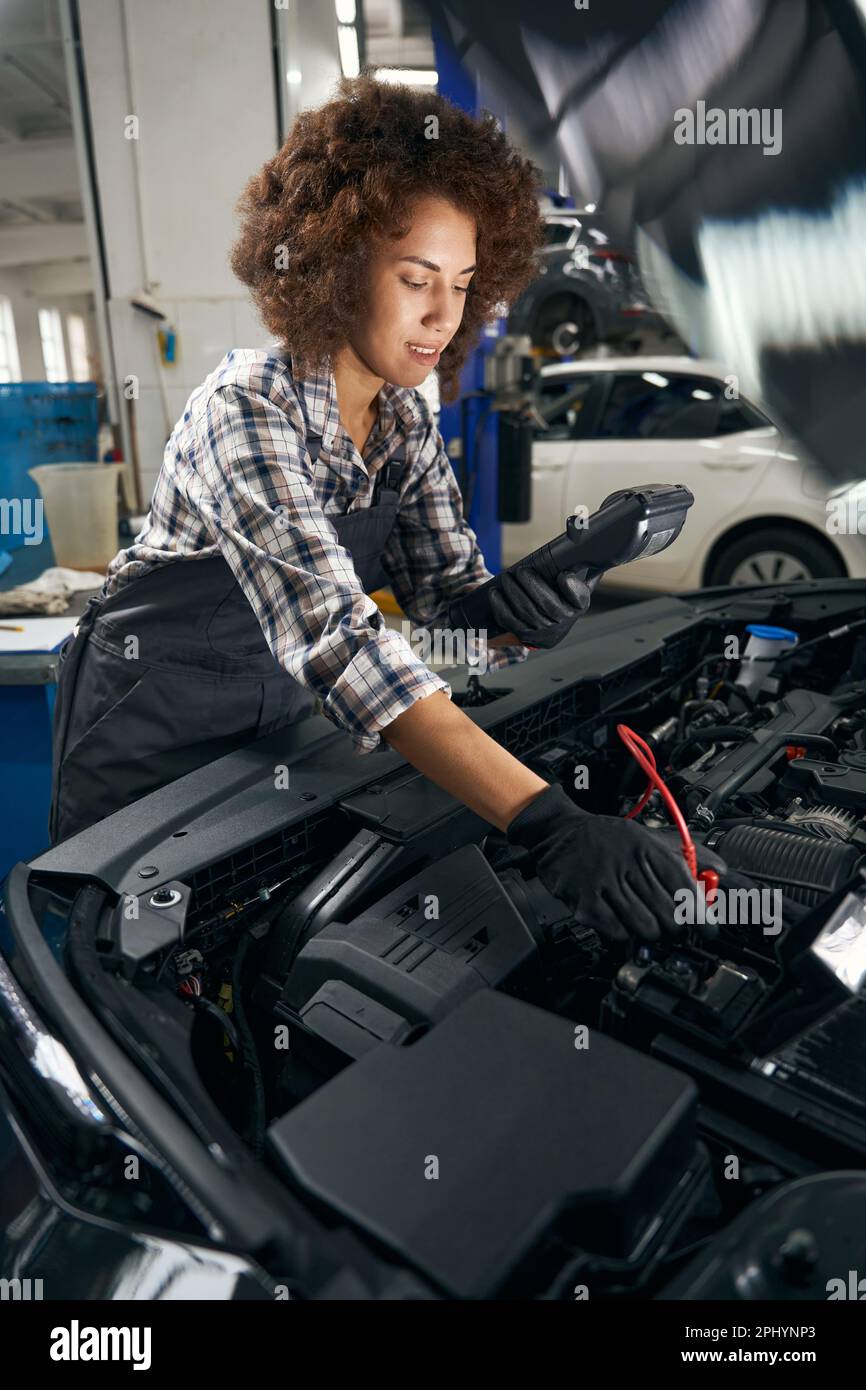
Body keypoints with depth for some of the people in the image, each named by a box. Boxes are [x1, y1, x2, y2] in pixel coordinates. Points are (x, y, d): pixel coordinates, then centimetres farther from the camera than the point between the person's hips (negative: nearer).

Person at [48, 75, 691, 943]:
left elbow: (445, 583, -3)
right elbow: (336, 642, -43)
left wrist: (510, 610, -29)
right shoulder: (246, 414, -30)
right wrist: (545, 822, -51)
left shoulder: (404, 421, -5)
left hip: (277, 727, 6)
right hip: (153, 738, -6)